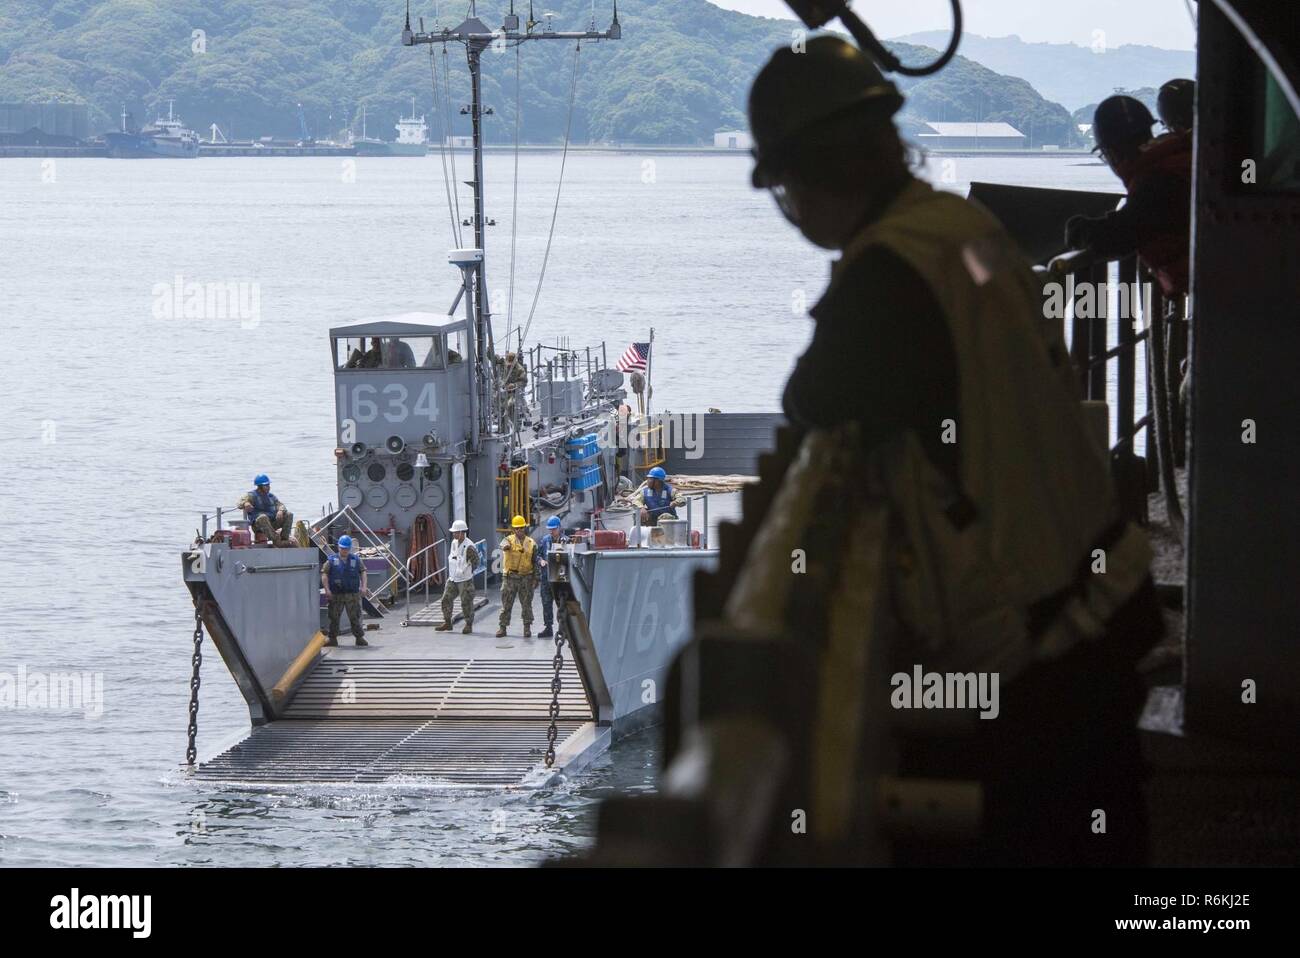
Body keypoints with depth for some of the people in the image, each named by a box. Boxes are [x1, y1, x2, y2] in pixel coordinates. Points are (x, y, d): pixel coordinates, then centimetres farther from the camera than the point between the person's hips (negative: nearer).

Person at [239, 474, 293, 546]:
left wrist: (280, 511, -18)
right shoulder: (252, 495, 1)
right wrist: (245, 503, -40)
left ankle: (284, 538, -17)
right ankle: (276, 541, -44)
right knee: (263, 517, -40)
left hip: (272, 523, 6)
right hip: (258, 523, -6)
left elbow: (279, 504, 8)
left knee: (289, 515, -10)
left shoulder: (271, 495, 18)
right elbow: (241, 502, -14)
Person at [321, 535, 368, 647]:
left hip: (352, 594, 0)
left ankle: (359, 637, 10)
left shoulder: (356, 559, 6)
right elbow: (324, 574, 0)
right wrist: (327, 589, -9)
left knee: (355, 617, 2)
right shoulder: (332, 560, 2)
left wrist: (363, 586, -3)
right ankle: (332, 638, 13)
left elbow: (363, 572, 10)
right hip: (335, 594, 0)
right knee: (334, 617, 5)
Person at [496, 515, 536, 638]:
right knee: (506, 604, 2)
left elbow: (534, 562, 10)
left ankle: (527, 628, 12)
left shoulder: (531, 543, 7)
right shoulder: (509, 540, 1)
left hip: (526, 577, 1)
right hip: (510, 576, -1)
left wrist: (535, 578, 4)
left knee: (526, 604, 4)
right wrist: (505, 546, -49)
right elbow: (504, 544, -24)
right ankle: (502, 627, 7)